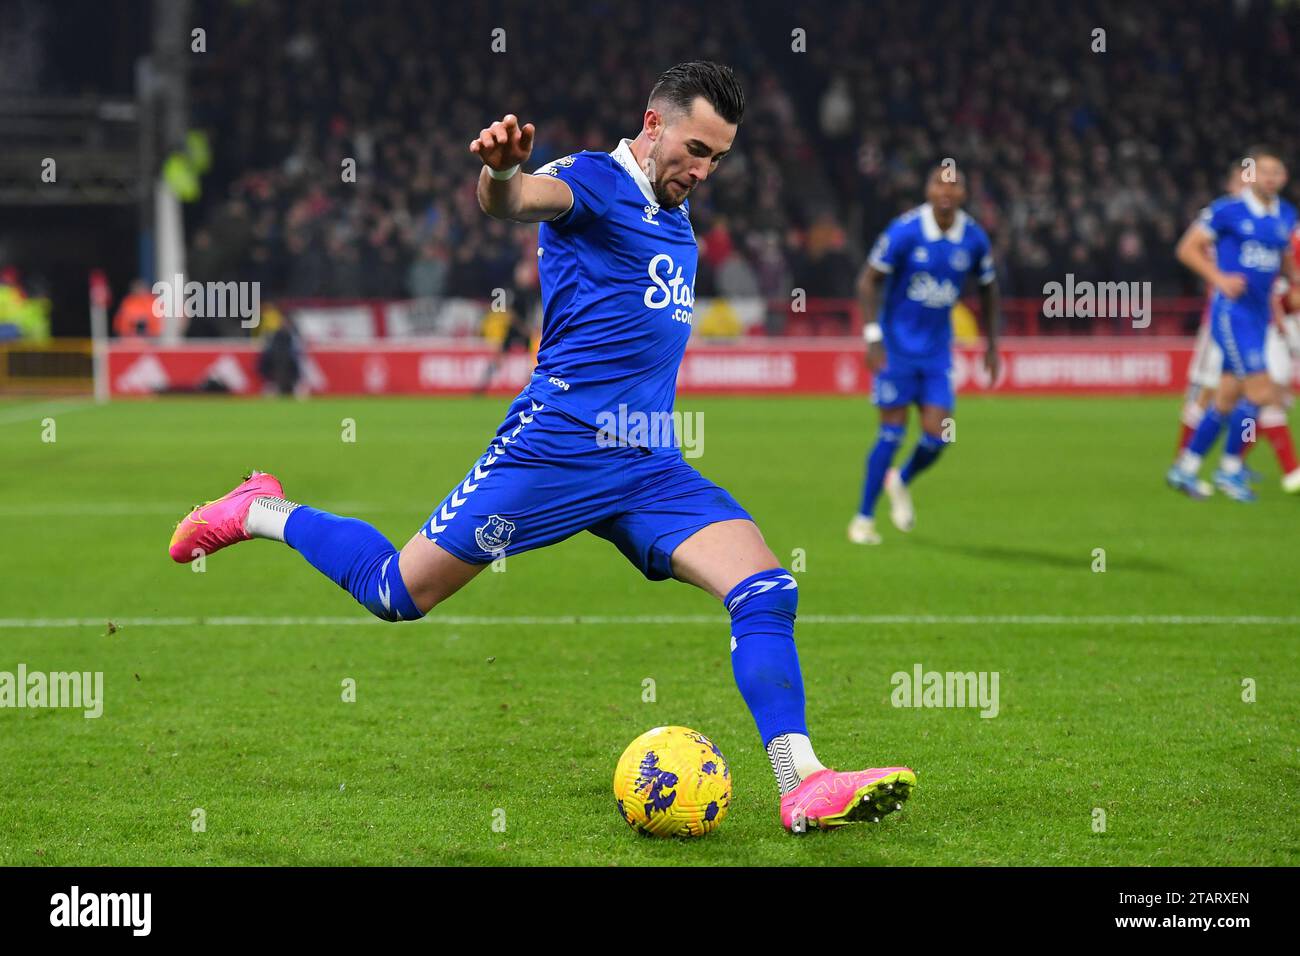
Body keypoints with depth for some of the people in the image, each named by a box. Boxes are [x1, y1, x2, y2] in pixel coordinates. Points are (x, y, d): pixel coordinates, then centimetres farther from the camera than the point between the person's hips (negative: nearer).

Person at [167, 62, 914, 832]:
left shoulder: (676, 214, 18)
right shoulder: (596, 181, -7)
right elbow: (521, 200, -32)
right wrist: (502, 170, -53)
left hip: (651, 466, 7)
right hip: (558, 443, -7)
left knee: (767, 591, -13)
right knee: (398, 593, 2)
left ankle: (804, 788, -15)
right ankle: (262, 514, 28)